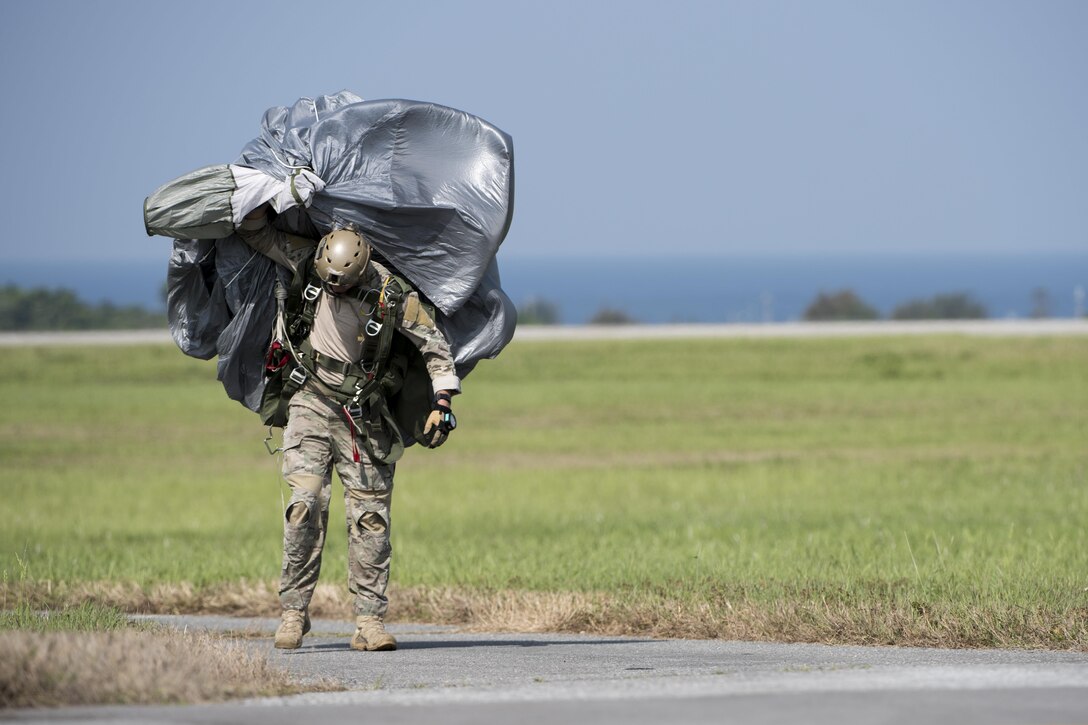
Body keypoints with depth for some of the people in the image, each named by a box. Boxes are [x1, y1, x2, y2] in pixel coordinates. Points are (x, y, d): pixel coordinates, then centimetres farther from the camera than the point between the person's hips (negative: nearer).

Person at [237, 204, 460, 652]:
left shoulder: (392, 295, -17)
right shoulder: (309, 262, -8)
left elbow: (435, 345, -8)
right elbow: (254, 234, 3)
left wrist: (442, 403, -16)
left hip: (362, 413, -1)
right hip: (311, 404, 1)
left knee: (370, 514, -3)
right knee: (305, 504, -12)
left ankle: (369, 622, -2)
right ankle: (293, 611, -6)